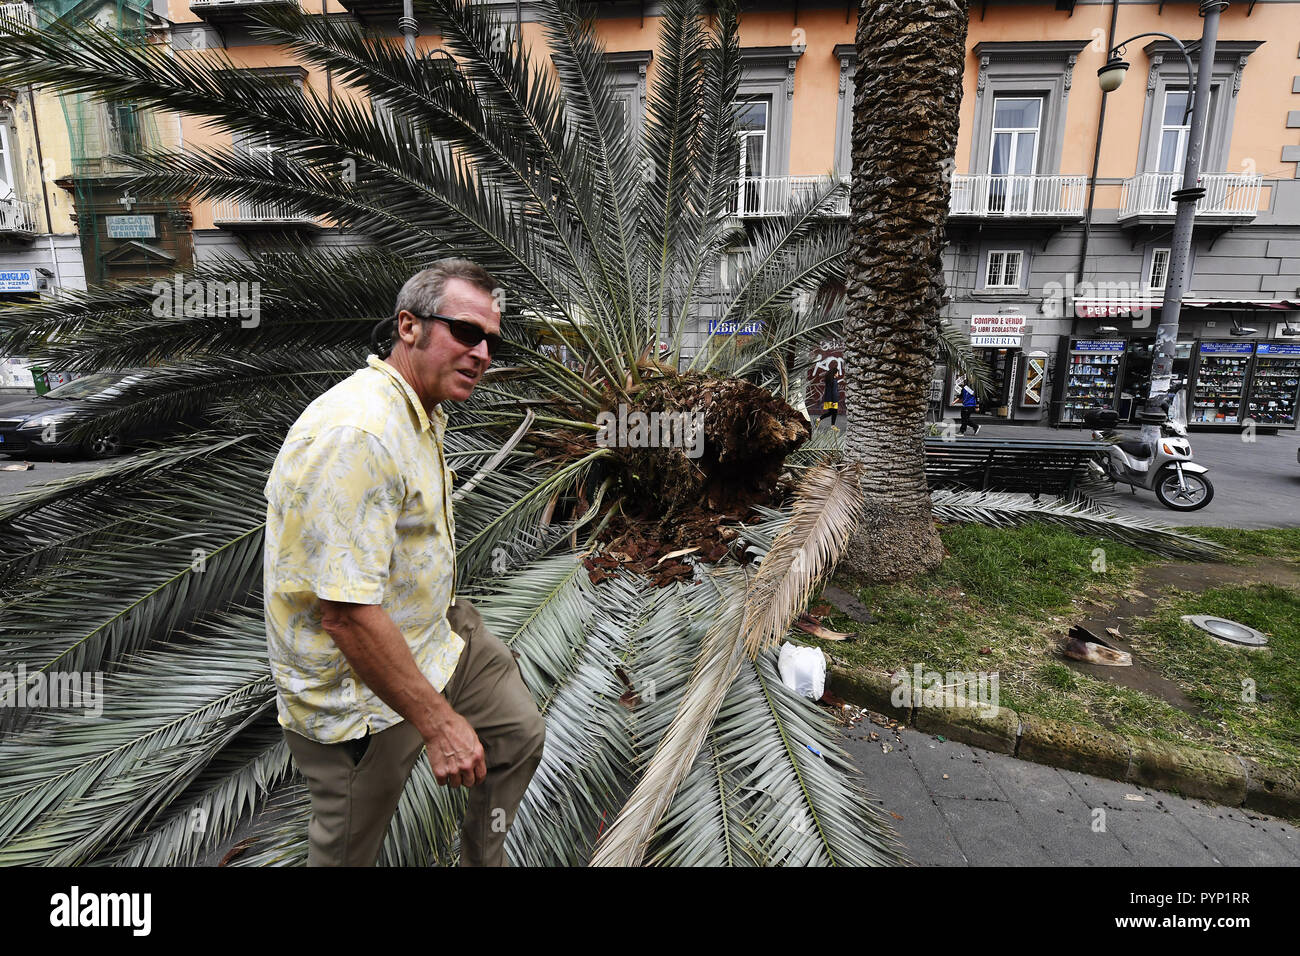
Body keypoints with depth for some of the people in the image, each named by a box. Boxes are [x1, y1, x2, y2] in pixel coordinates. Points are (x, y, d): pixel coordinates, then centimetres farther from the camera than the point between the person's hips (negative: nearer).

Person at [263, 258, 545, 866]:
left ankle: (484, 860, 43)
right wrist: (439, 723, -26)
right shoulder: (355, 434, -31)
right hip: (360, 692, -9)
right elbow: (346, 613, -33)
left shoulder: (423, 411, 3)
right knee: (351, 848, 15)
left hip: (432, 634, 9)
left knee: (519, 733, 19)